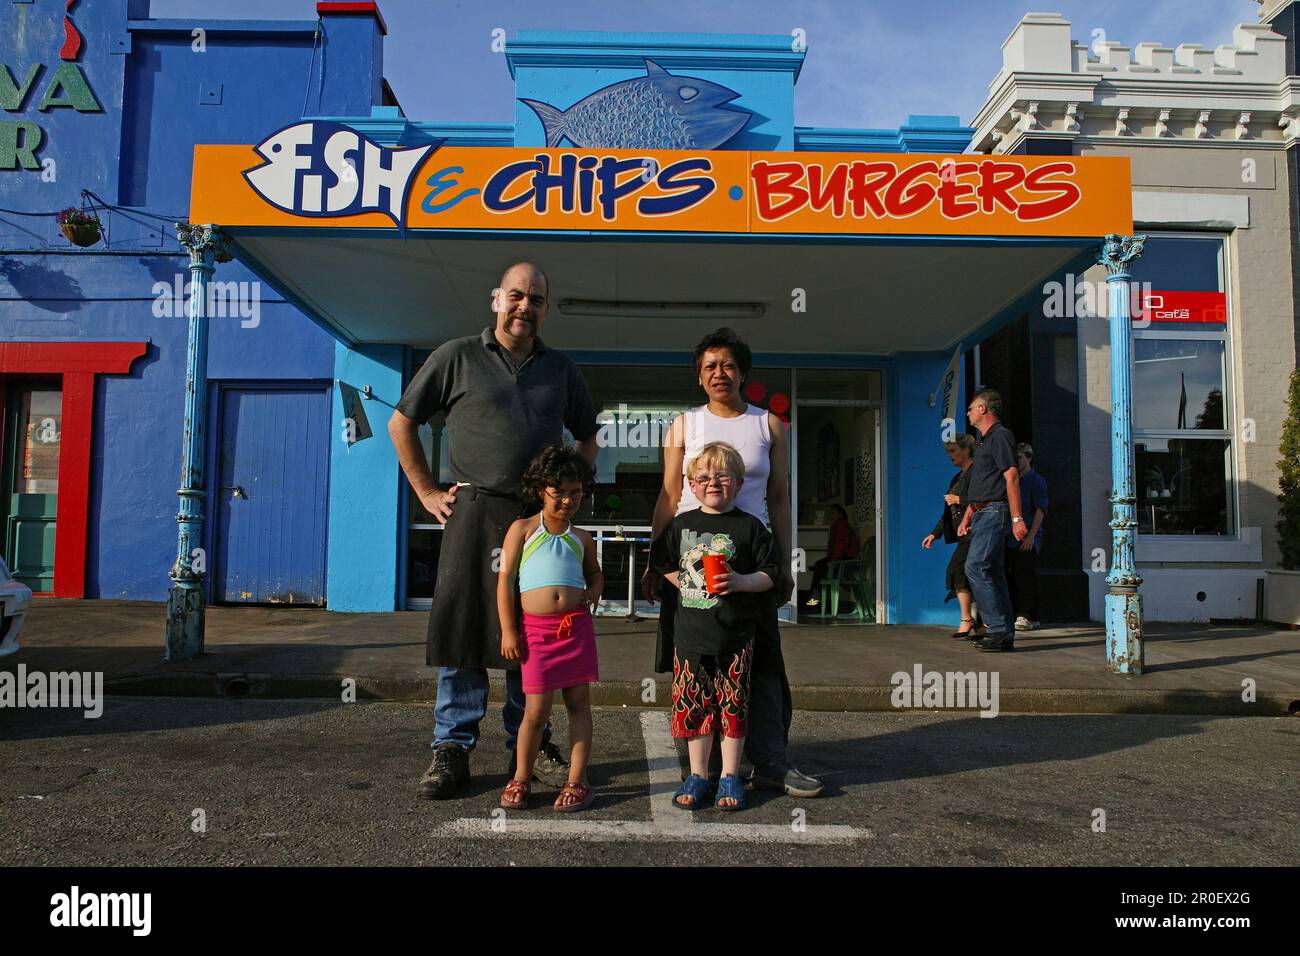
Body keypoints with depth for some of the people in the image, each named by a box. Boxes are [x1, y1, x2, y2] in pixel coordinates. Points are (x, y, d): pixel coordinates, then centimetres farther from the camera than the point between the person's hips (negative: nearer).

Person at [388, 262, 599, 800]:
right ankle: (452, 750, 9)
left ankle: (530, 747, 20)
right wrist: (427, 493, 2)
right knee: (462, 628, -2)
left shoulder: (561, 370, 15)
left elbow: (587, 437, 27)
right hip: (474, 512, -3)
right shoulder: (457, 357, 5)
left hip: (541, 516, 3)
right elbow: (401, 423, 8)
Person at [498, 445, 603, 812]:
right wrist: (508, 631, -4)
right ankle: (521, 778, 20)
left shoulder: (581, 538, 14)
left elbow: (596, 574, 30)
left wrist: (592, 594, 6)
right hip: (537, 629, -3)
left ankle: (577, 781, 16)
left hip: (577, 626, 3)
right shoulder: (523, 529, 5)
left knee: (579, 702, 6)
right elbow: (505, 578, 2)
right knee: (536, 710, -1)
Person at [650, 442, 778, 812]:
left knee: (733, 705, 6)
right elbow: (662, 562, 18)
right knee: (693, 705, 7)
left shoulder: (750, 527, -2)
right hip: (692, 633, 2)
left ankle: (730, 776, 20)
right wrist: (683, 583, 6)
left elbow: (770, 573, -1)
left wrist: (740, 582, -17)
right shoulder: (681, 524, 6)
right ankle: (698, 775, 21)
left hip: (735, 634, -2)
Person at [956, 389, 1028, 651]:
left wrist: (1017, 518, -23)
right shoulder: (985, 440, 23)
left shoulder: (1000, 435, -8)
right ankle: (1005, 636, 10)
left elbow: (1012, 477, -17)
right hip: (983, 513, 10)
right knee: (993, 573, 7)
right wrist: (966, 517, 22)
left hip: (994, 512, -10)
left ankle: (999, 627, -14)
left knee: (975, 566, -16)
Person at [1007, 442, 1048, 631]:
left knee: (1026, 578, -6)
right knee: (1012, 578, 7)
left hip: (1028, 540, -7)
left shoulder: (1037, 481, -1)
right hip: (1011, 538, 7)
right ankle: (1015, 615, 13)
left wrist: (1031, 535, -16)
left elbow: (1040, 510, -8)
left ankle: (1029, 617, -1)